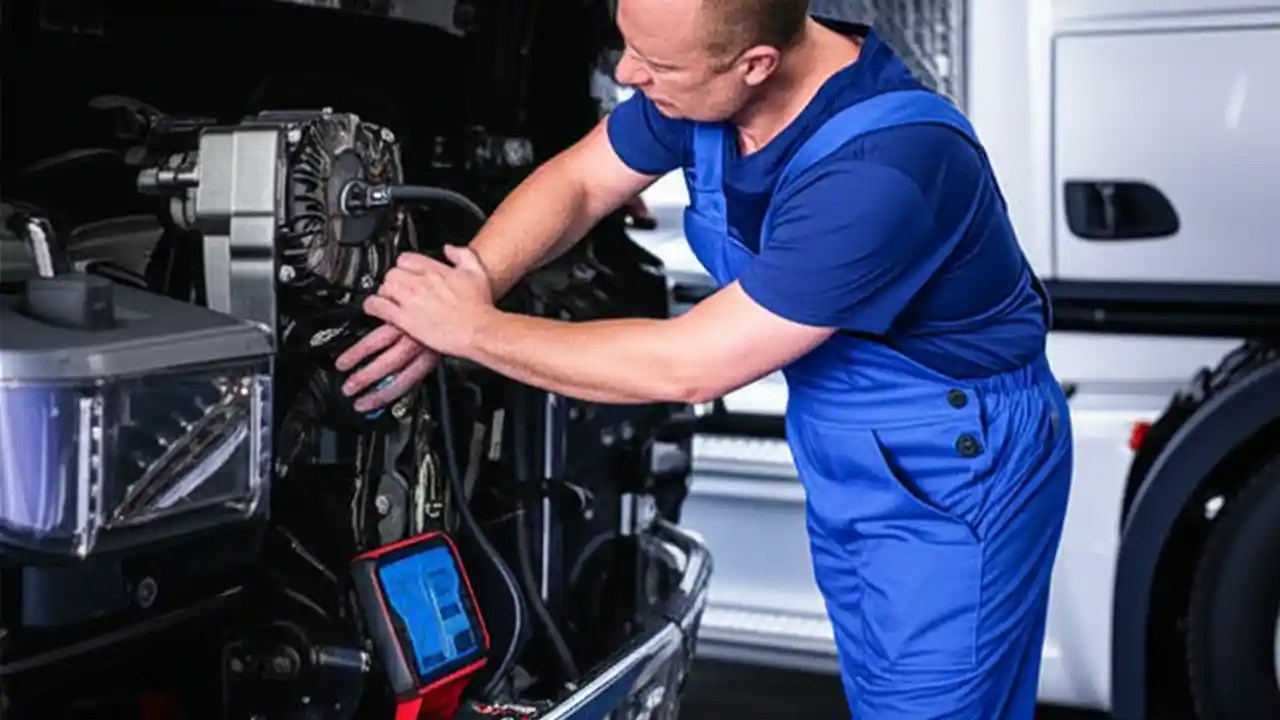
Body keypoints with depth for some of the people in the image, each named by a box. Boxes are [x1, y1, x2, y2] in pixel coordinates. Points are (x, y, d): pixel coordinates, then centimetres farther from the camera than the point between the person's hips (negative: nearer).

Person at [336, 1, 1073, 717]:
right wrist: (456, 292, -16)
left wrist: (476, 330, -23)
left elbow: (688, 367, -33)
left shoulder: (885, 169, -38)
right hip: (844, 455, 8)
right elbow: (575, 182, 1)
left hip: (952, 473, -8)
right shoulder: (711, 78, -14)